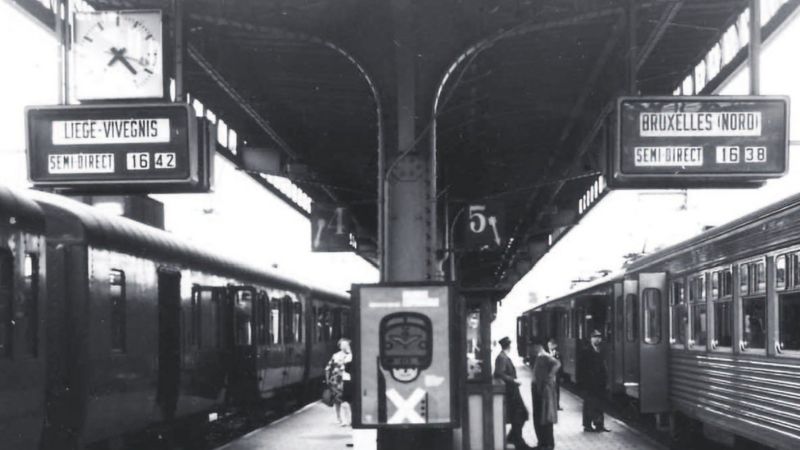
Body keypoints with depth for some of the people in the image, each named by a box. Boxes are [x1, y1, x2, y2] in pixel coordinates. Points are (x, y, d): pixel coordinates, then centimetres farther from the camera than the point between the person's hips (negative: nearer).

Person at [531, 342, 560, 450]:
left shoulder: (546, 357, -15)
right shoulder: (537, 358, 13)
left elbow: (557, 364, -32)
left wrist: (550, 376, -30)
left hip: (545, 389, -9)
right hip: (537, 389, 9)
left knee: (545, 418, -3)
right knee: (537, 418, 12)